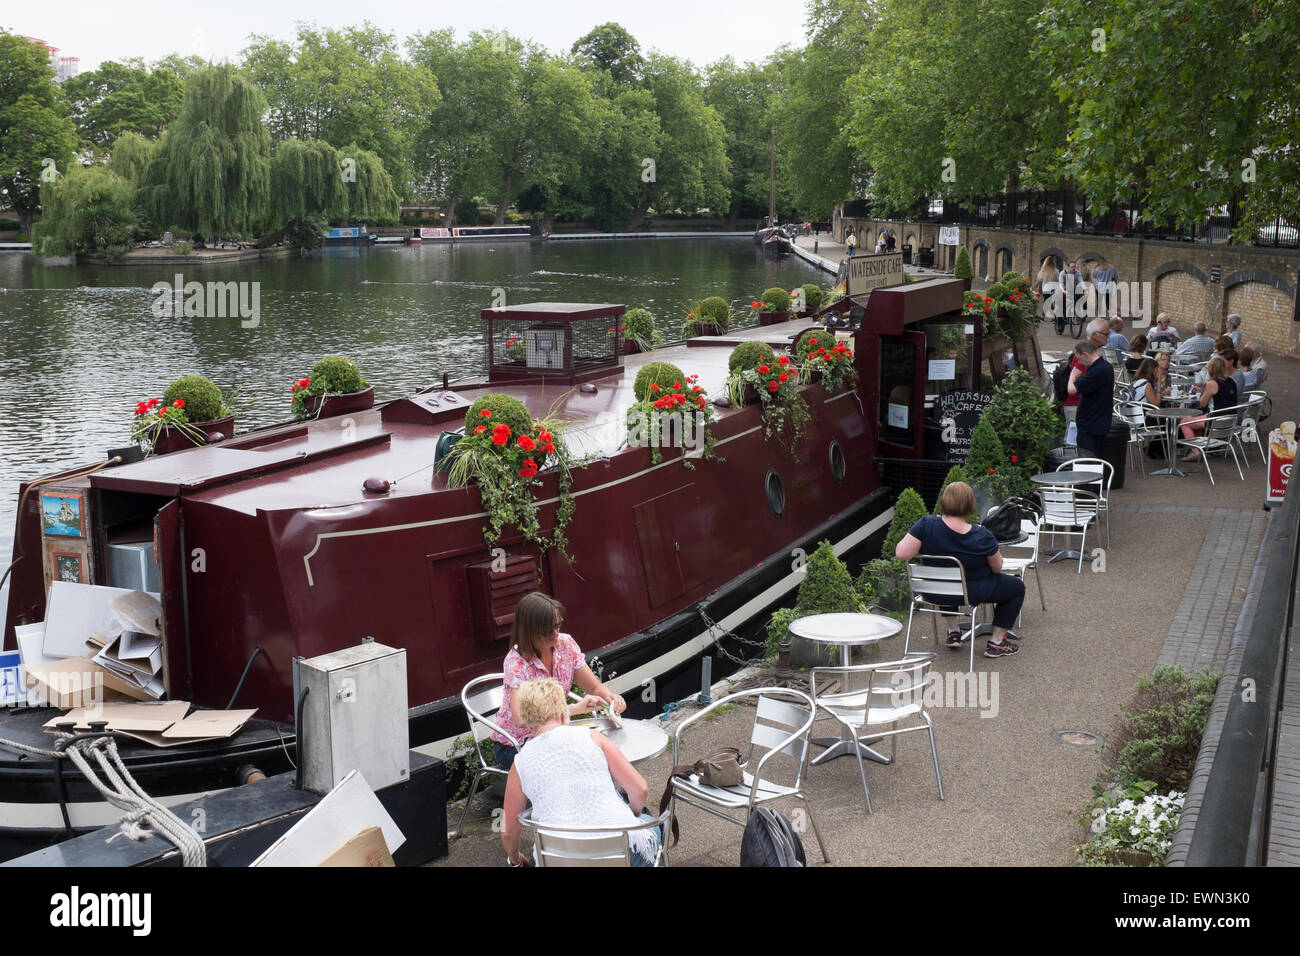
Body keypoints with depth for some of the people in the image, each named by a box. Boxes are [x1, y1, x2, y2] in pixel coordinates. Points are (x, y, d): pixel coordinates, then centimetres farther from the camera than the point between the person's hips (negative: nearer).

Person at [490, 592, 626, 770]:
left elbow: (594, 687, 2)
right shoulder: (516, 662, -22)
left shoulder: (566, 645, -5)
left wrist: (611, 697, -22)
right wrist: (575, 708, -42)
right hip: (515, 745, -5)